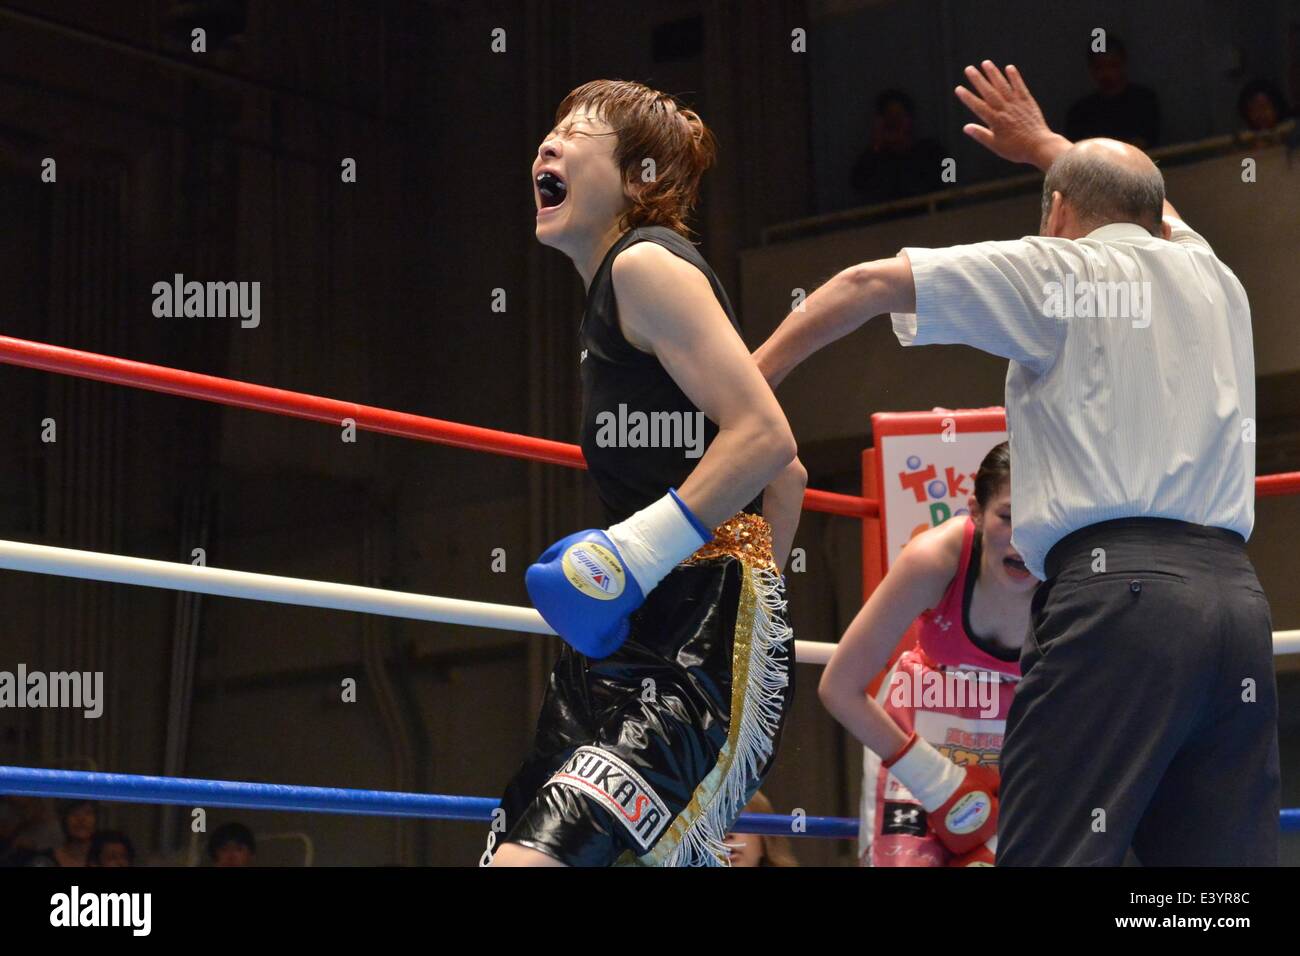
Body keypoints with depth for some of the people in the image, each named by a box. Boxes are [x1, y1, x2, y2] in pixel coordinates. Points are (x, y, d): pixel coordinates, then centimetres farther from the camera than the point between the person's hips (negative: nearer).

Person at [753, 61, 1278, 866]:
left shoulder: (1059, 270, 8)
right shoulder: (1214, 276, 24)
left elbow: (868, 284, 4)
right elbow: (1156, 211, 49)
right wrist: (1046, 145, 59)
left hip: (1118, 587, -6)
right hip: (1237, 592, 6)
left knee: (1051, 851, -11)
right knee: (1225, 855, 3)